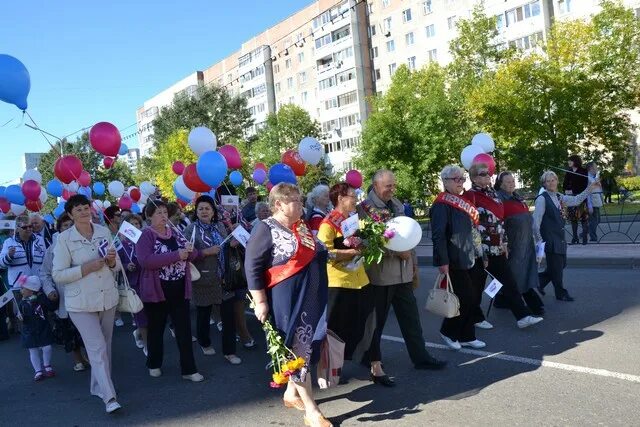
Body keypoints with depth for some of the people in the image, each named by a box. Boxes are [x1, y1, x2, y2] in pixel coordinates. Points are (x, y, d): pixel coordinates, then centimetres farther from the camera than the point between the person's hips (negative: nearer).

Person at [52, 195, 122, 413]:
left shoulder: (104, 232, 3)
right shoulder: (64, 238, -8)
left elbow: (117, 267, 10)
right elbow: (57, 275, -10)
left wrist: (112, 262, -12)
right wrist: (86, 268, -20)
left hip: (108, 298, 5)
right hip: (81, 303, -4)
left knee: (104, 346, 15)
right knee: (97, 348, -8)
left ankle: (98, 387, 32)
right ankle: (109, 397, -4)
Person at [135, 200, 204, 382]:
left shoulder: (175, 232, 8)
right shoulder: (146, 235, -10)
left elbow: (192, 255, 13)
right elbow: (145, 260, -26)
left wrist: (190, 250, -12)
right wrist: (176, 255, -27)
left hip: (179, 290, 4)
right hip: (156, 290, -4)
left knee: (184, 329, 4)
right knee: (156, 329, 13)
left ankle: (189, 369, 11)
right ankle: (154, 364, 32)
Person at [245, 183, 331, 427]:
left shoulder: (302, 227, 10)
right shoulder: (266, 229, -14)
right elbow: (252, 267, -16)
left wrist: (331, 253, 10)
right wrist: (260, 302, -19)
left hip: (309, 298, 8)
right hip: (286, 301, -8)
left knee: (306, 346, 15)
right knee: (298, 349, -3)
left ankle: (291, 394, 33)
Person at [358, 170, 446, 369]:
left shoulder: (397, 204, 12)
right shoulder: (365, 208, -10)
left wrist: (413, 262, 15)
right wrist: (396, 252, -19)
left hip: (403, 272, 6)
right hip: (380, 274, -6)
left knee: (411, 317, 9)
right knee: (377, 319, 7)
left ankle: (420, 356, 17)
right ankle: (371, 358, 23)